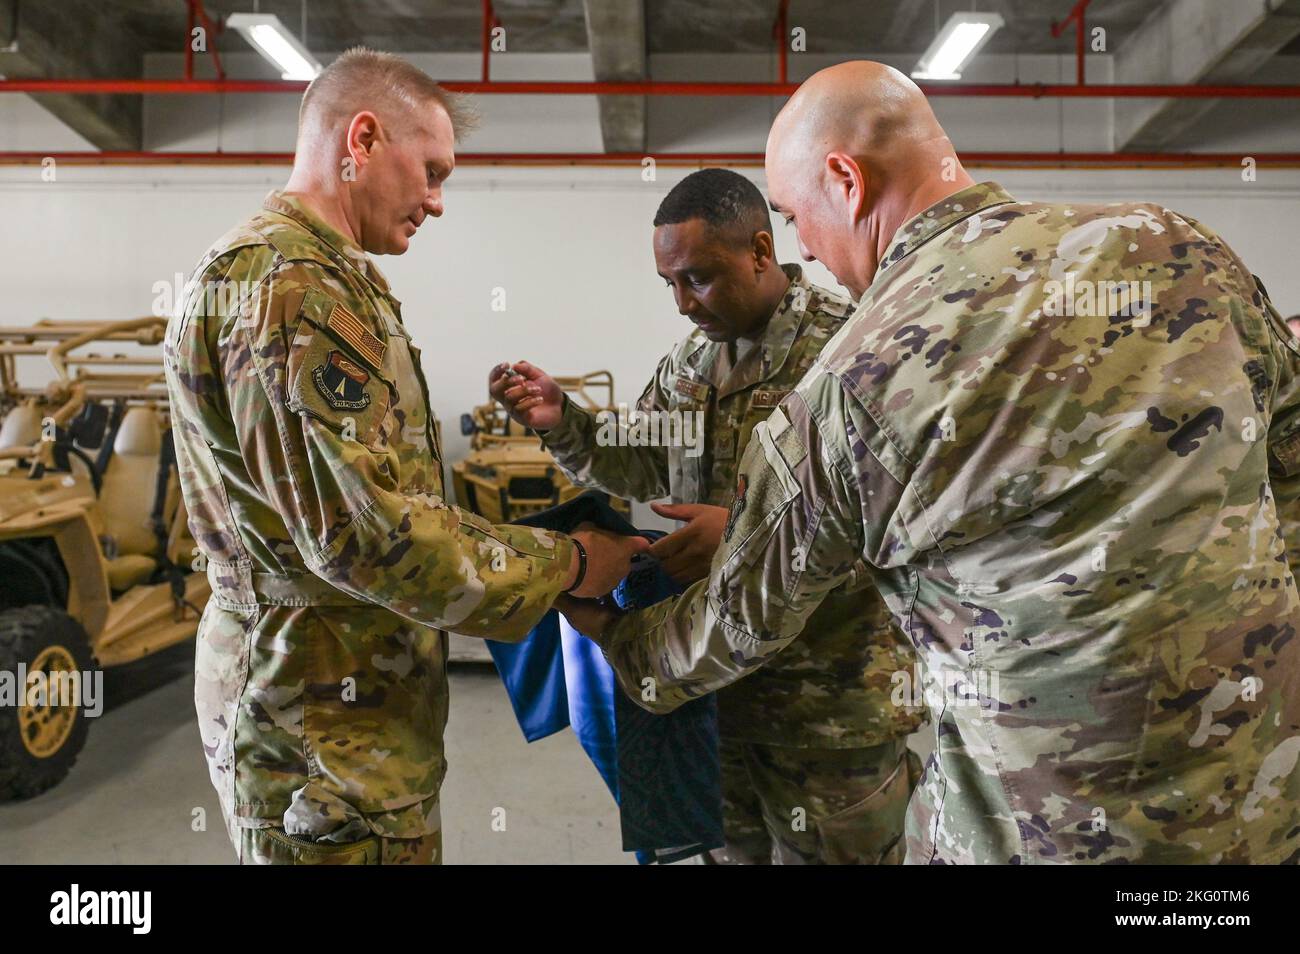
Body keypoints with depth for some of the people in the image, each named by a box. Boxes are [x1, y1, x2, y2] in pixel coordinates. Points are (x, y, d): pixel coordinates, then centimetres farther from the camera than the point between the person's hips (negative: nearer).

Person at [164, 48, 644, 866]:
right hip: (328, 731, -10)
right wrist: (563, 564, -15)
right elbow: (364, 533, -26)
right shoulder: (293, 287, -20)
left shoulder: (291, 270, 15)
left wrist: (521, 539, 10)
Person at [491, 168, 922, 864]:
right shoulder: (689, 359, 7)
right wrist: (561, 423, -2)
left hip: (833, 703, -6)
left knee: (826, 851, 11)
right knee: (735, 849, 21)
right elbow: (641, 470, 13)